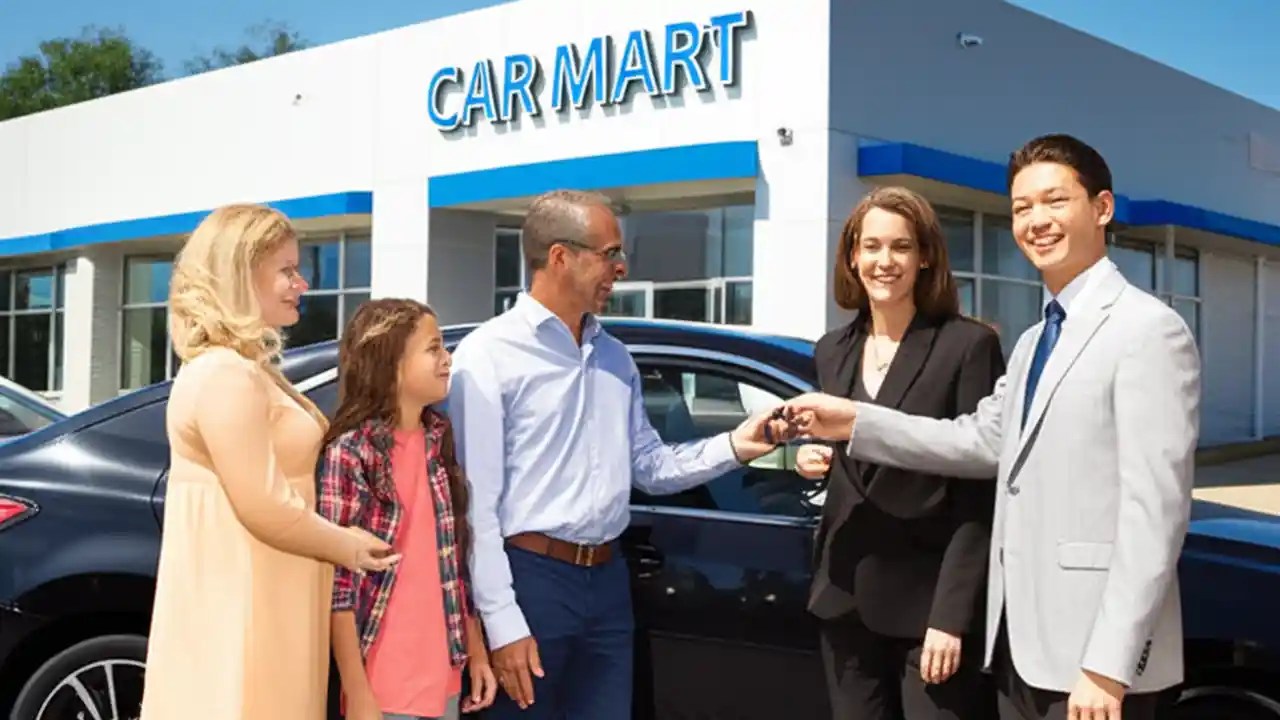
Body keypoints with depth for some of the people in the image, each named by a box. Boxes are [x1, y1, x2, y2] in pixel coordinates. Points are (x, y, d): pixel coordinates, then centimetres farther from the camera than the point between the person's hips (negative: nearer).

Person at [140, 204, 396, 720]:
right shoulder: (226, 375, -18)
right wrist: (349, 548, -8)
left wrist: (341, 542, 12)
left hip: (257, 596, 10)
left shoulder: (246, 369, 16)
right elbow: (264, 509, -21)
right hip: (240, 604, -10)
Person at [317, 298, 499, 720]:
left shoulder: (440, 443, 5)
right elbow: (338, 583, -14)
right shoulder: (351, 451, -14)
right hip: (384, 684, -6)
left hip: (445, 674, 6)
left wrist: (477, 652, 10)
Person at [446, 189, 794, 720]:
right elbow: (477, 506, -13)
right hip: (531, 576, -6)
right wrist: (503, 625, -16)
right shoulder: (488, 355, -10)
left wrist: (732, 447, -2)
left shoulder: (614, 357, 12)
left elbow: (649, 467, 14)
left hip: (608, 579, 6)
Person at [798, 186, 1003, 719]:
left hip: (929, 600, -5)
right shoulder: (832, 350, 10)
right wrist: (812, 458, -3)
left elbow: (980, 493, -11)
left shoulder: (969, 344, -8)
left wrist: (951, 614, -16)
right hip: (845, 597, 5)